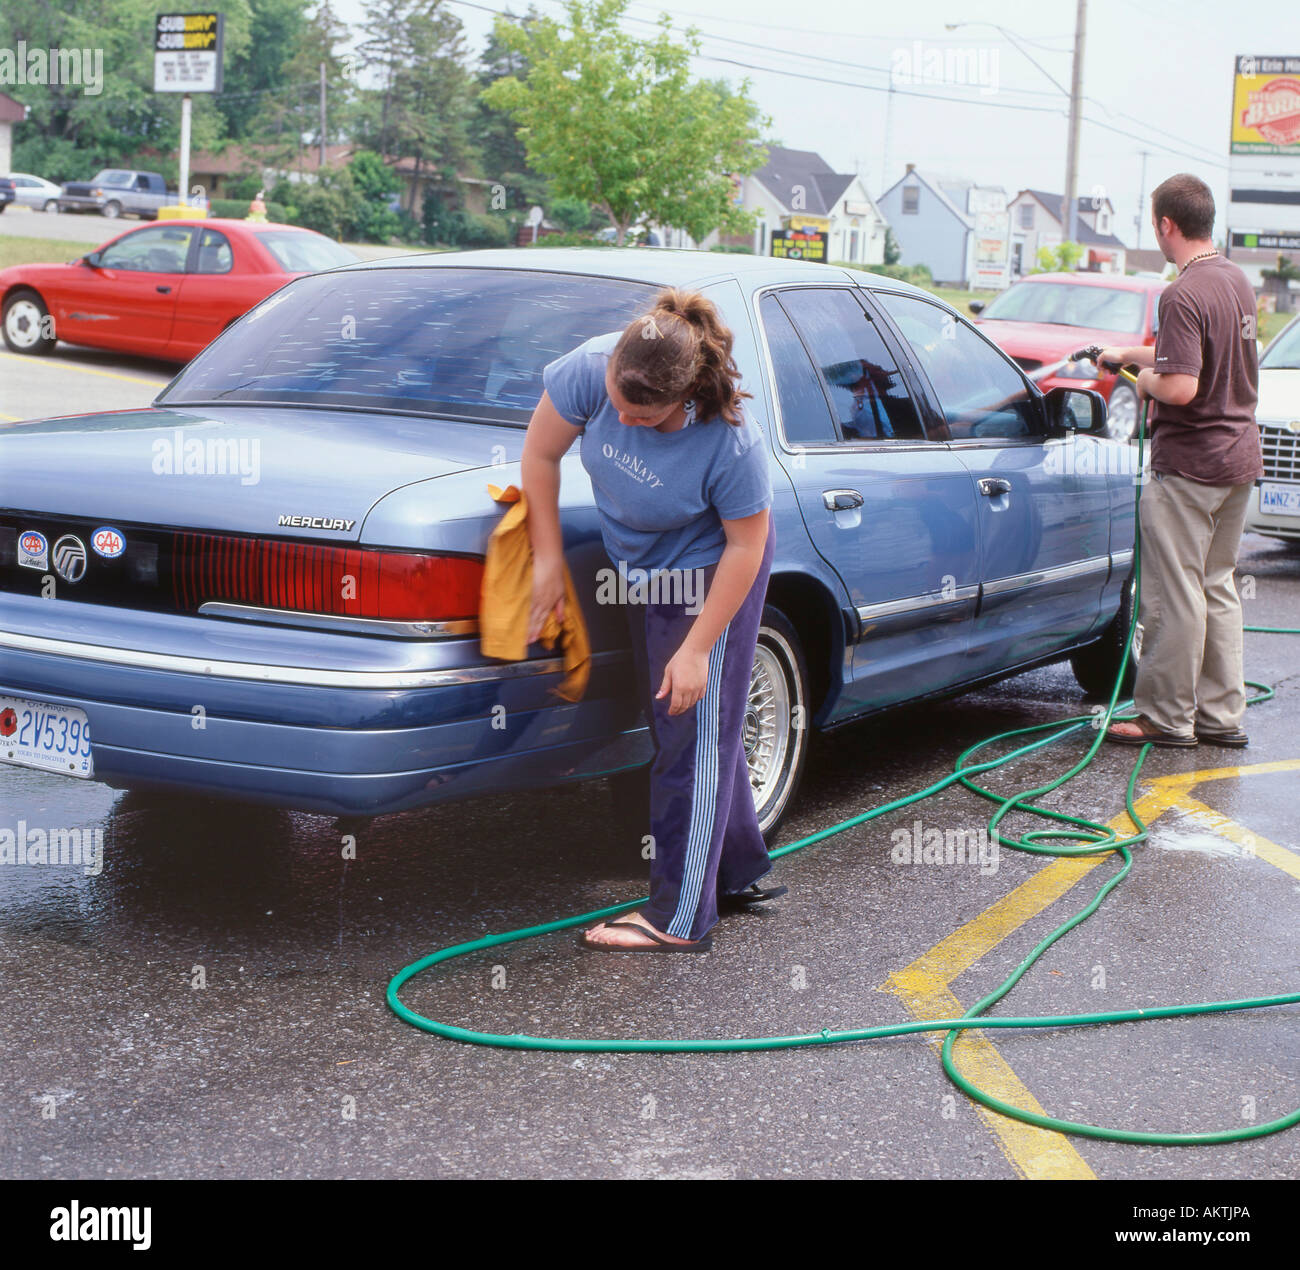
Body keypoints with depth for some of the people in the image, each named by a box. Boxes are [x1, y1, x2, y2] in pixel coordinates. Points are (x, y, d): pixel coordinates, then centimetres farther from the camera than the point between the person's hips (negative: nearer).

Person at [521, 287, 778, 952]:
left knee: (693, 734, -4)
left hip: (707, 570, -6)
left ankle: (679, 918, 3)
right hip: (639, 566, 6)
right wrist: (548, 561, -9)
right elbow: (540, 453, -11)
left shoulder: (731, 443, -36)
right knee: (690, 726, 16)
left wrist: (696, 649, -20)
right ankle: (740, 871, 33)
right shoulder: (590, 370, -26)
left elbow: (745, 547, -23)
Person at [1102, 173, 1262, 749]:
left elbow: (1181, 387, -27)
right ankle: (1221, 714, 20)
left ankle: (1167, 717, 7)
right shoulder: (1237, 280, 9)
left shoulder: (1183, 295, -20)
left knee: (1174, 597, 0)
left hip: (1189, 464, -9)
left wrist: (1146, 381, -7)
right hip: (1240, 456, 9)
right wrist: (1128, 354, 32)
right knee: (1217, 588, 16)